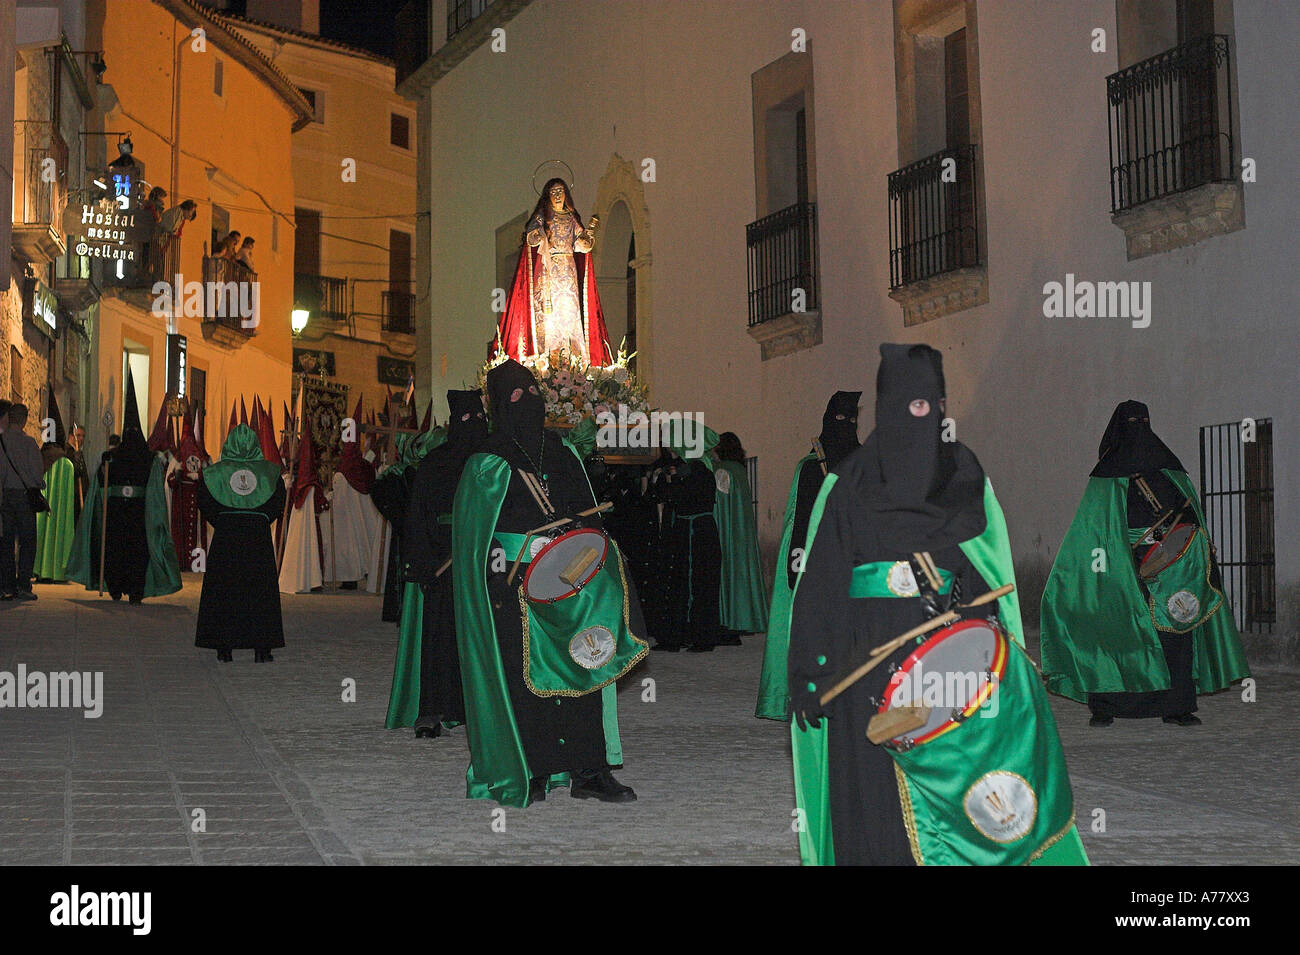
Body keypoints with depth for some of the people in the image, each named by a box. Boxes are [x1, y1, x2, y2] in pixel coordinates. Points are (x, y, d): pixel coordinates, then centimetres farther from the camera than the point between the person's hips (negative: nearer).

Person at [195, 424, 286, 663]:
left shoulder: (215, 471, -1)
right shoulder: (269, 471, 0)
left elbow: (205, 504, 1)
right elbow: (279, 503, 2)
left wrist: (222, 524, 13)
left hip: (225, 536, 0)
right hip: (258, 536, 0)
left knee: (222, 591, 6)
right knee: (260, 590, 5)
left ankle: (224, 648, 3)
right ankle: (261, 648, 1)